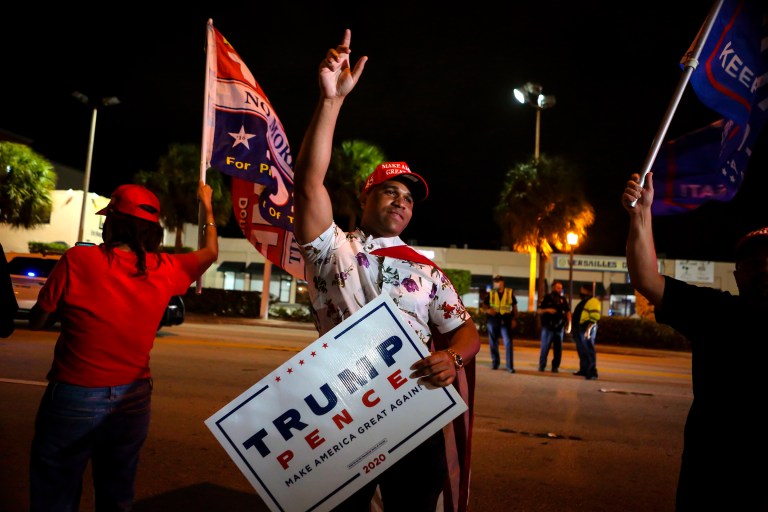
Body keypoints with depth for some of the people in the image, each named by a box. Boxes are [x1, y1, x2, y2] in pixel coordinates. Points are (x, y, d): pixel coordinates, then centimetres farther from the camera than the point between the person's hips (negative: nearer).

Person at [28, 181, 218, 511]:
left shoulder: (78, 259, -14)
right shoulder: (165, 269, -4)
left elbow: (38, 321, -4)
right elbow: (211, 252, 14)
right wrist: (206, 205, 26)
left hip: (75, 397, -3)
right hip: (133, 398, 4)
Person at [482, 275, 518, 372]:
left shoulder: (510, 292, 3)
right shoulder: (490, 294, 5)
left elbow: (514, 306, 12)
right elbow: (484, 306, 7)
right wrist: (488, 310, -15)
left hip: (505, 321, -2)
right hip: (492, 321, 2)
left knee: (508, 343, -12)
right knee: (493, 343, 9)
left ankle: (510, 366, -9)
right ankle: (495, 362, 26)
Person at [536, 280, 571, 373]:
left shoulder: (563, 300, 9)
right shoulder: (546, 298, 3)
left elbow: (568, 312, 8)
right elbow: (538, 311, 2)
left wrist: (569, 324, -2)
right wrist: (547, 310, -15)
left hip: (559, 327, 2)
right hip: (548, 327, -2)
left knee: (558, 348, 4)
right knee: (545, 347, -1)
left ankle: (555, 367, 12)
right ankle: (542, 366, 9)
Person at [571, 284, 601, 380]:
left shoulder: (593, 301, -12)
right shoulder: (584, 301, 21)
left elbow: (594, 317, -21)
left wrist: (588, 329, -28)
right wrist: (576, 329, 24)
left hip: (587, 329, -10)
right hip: (580, 329, 10)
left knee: (588, 351, -12)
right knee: (581, 351, 15)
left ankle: (592, 373, -12)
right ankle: (583, 370, 24)